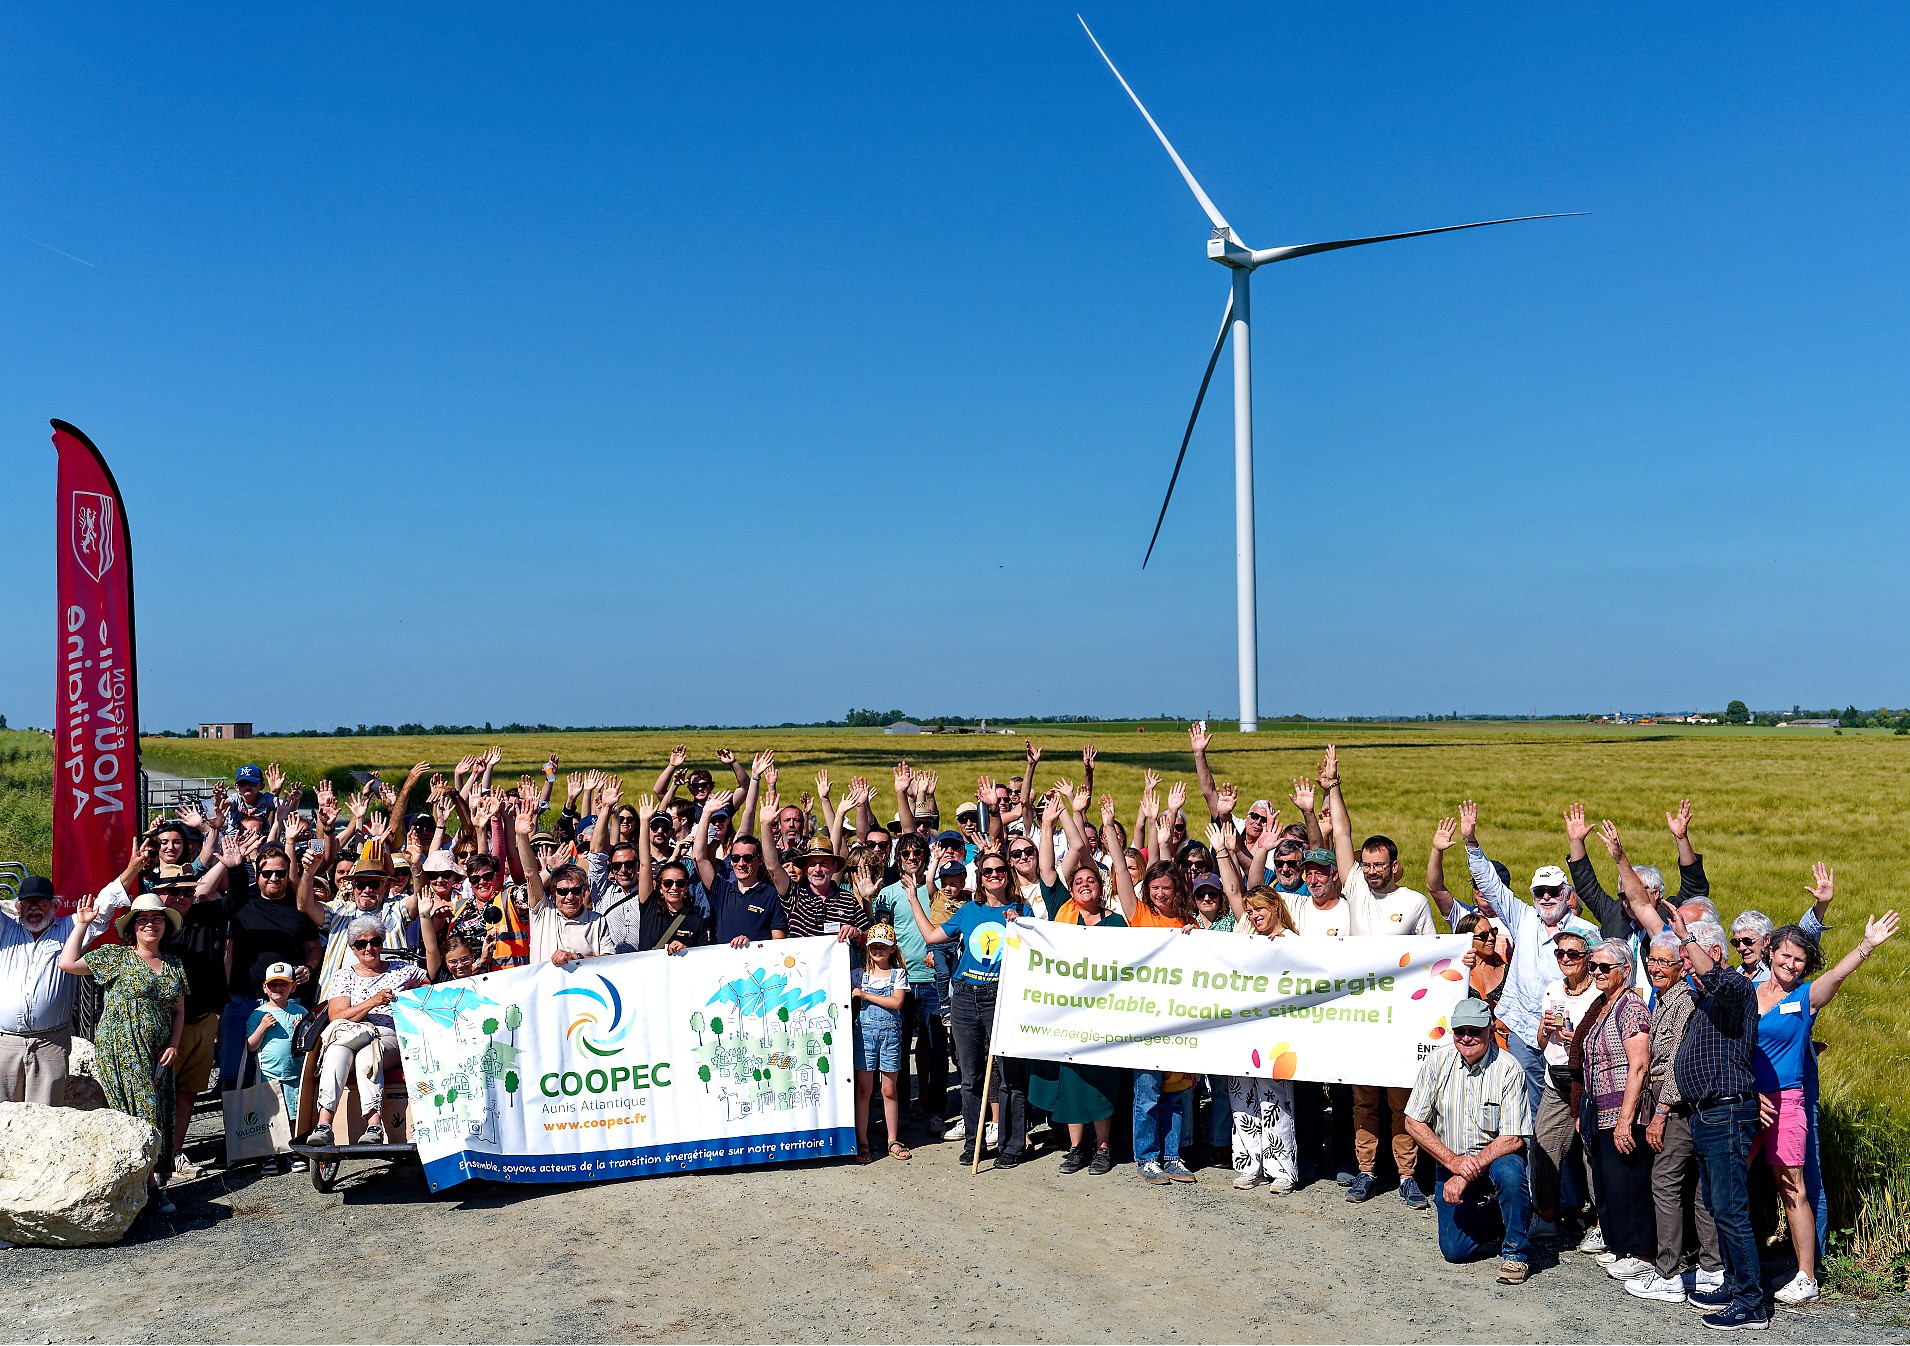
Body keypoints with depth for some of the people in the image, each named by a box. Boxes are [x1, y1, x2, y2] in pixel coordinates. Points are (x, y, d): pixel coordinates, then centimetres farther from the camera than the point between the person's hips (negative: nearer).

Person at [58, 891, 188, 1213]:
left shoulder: (174, 965, 13)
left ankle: (152, 1183, 11)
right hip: (121, 1051, -5)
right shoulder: (115, 956, 1)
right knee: (143, 1114, -9)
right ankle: (152, 1184, -3)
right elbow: (67, 963, -8)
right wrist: (81, 924, -4)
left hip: (158, 1054, 5)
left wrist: (174, 1044, 3)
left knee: (160, 1116, 2)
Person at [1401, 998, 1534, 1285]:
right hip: (1451, 1160, 2)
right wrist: (1453, 1162, -17)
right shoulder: (1437, 1062, -9)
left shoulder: (1509, 1070, -16)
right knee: (1455, 1250, -7)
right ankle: (1491, 1219, 26)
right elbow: (1414, 1123, -5)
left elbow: (1513, 1138, -19)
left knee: (1509, 1172, -36)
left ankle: (1516, 1252, -13)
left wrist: (1467, 1174, -26)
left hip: (1497, 1156, -2)